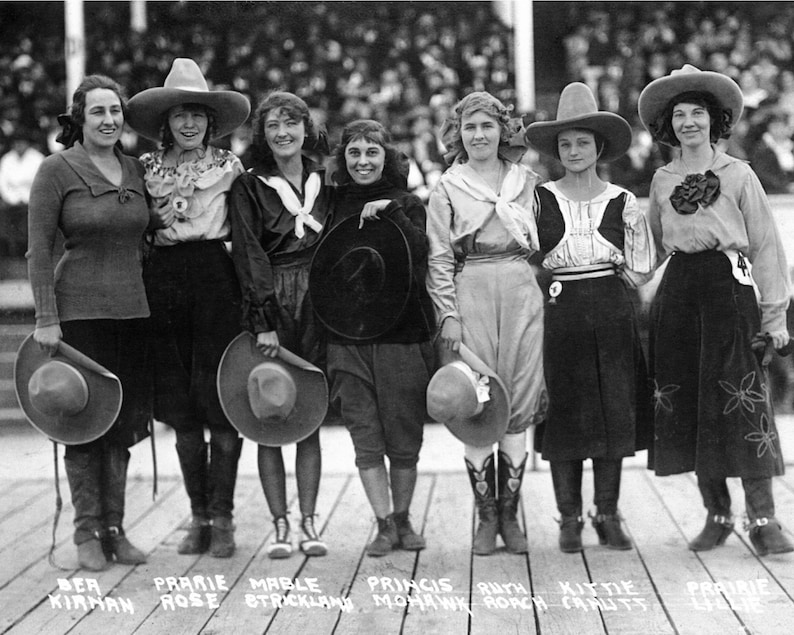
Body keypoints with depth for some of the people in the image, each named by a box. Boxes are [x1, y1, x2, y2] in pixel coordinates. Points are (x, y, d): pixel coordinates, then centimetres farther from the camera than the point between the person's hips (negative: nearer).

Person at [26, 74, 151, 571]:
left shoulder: (136, 169, 10)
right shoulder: (58, 169, -5)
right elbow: (39, 249, -6)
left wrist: (153, 301, 12)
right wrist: (46, 318, -12)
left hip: (132, 307, 5)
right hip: (80, 308, -5)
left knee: (124, 421, 7)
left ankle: (115, 528, 16)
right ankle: (87, 532, 6)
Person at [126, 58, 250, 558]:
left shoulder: (229, 166, 4)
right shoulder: (146, 168, 11)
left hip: (215, 282, -3)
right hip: (162, 286, 3)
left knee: (221, 405, -5)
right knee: (182, 413, 6)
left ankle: (222, 518, 3)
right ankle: (199, 517, 15)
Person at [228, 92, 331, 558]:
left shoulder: (324, 182, 12)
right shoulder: (249, 187, 1)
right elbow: (249, 254, -6)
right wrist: (264, 321, -14)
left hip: (317, 305, 2)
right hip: (269, 305, -2)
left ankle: (309, 522, 7)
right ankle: (280, 525, 4)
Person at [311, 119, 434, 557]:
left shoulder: (407, 205, 6)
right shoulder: (333, 205, 10)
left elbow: (421, 252, -11)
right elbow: (317, 269, 10)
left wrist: (390, 212, -15)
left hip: (403, 335, -1)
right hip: (347, 336, 1)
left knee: (404, 435, 4)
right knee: (365, 435, -1)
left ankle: (402, 519, 19)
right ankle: (384, 524, 6)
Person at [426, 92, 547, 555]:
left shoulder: (527, 181, 13)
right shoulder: (448, 188, 7)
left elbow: (543, 245, 15)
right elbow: (439, 259, 3)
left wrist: (545, 299, 7)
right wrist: (449, 315, -5)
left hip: (522, 291, 2)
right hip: (470, 294, -2)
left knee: (520, 407, 0)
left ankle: (510, 513, 8)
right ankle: (486, 515, 5)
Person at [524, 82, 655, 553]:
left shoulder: (622, 202, 6)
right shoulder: (539, 199, 4)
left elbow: (640, 268, 10)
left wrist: (607, 281, 0)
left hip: (612, 313, 1)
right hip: (559, 314, -1)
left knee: (614, 414, 2)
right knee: (564, 416, 0)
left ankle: (609, 516, 12)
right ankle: (569, 518, 8)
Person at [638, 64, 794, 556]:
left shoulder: (738, 174, 4)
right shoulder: (662, 181, 14)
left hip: (729, 289, -4)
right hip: (678, 294, 4)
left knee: (741, 403, -10)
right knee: (687, 405, 2)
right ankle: (717, 515, 11)